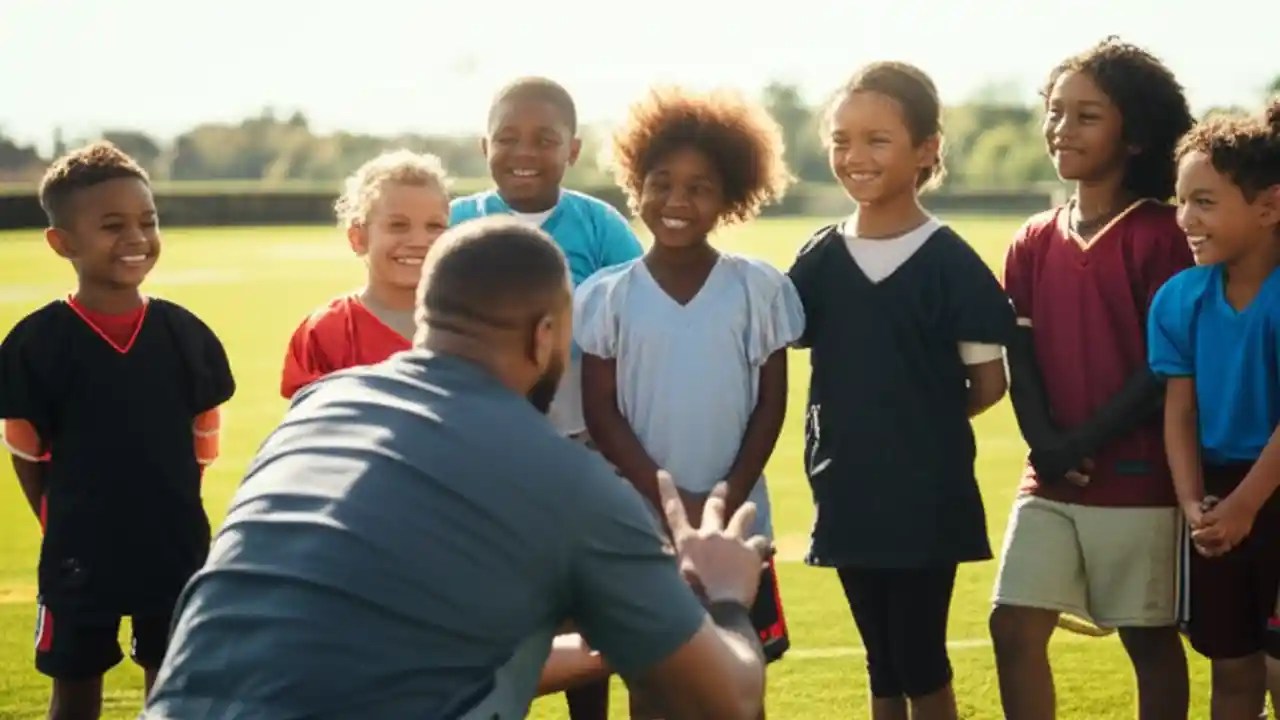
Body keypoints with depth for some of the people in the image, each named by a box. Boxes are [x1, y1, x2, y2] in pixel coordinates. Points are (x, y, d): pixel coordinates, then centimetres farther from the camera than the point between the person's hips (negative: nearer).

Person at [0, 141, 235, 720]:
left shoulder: (185, 334, -2)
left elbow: (201, 446, 7)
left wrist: (170, 518, 5)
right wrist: (65, 530, -1)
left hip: (175, 553, 2)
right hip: (79, 559, -2)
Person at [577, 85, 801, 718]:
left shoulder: (759, 290, -3)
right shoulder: (608, 296, -3)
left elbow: (770, 404, 0)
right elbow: (601, 412, -3)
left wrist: (730, 498, -10)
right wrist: (669, 499, -11)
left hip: (738, 522, 0)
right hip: (640, 522, 0)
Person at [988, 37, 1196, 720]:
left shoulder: (1159, 235, -8)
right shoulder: (1034, 241, 9)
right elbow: (1019, 355, 5)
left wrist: (1089, 440, -15)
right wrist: (1046, 444, -11)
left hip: (1139, 478, -5)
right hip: (1049, 481, 5)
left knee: (1150, 638, 7)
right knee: (1013, 627, -1)